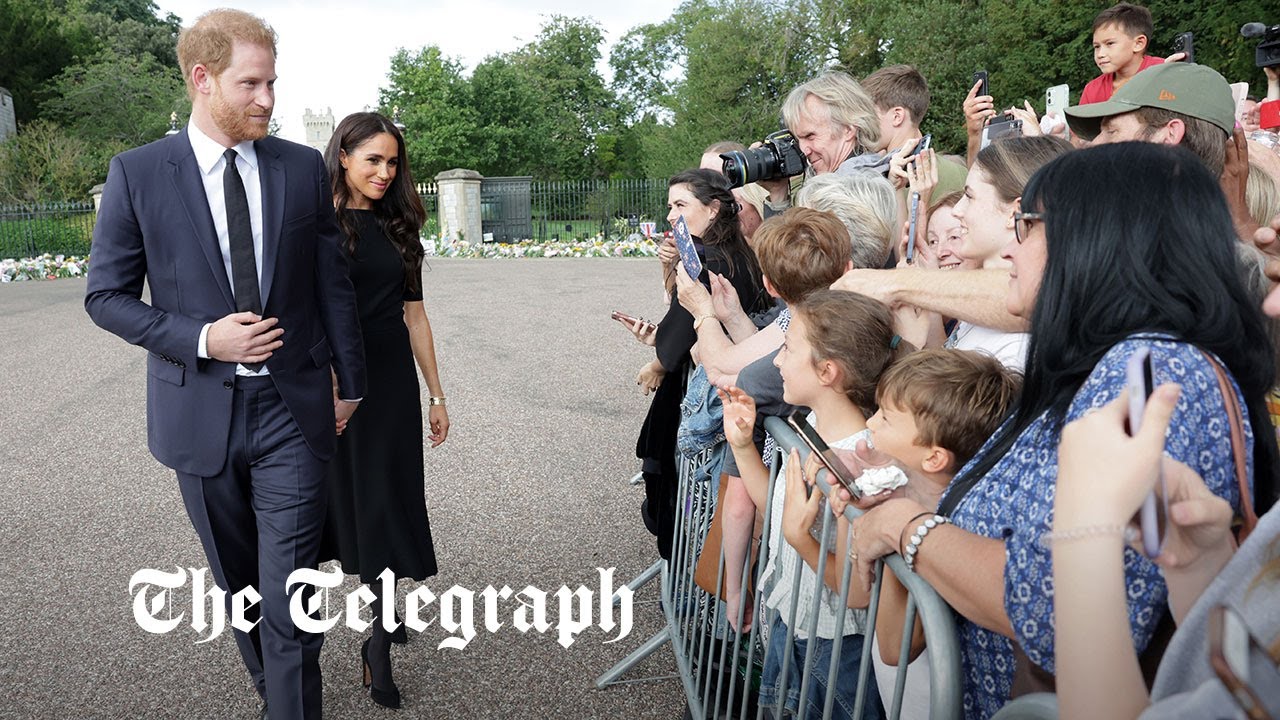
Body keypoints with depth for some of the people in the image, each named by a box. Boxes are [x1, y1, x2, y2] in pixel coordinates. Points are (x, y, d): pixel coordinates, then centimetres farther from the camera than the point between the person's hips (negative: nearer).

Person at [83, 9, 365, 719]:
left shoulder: (303, 167, 0)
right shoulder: (137, 173, -4)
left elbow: (333, 282, 7)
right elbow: (106, 296, 0)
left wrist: (350, 381, 11)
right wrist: (202, 339, -15)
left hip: (291, 408, 0)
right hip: (200, 413, 1)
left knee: (290, 595, -2)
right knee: (239, 585, 19)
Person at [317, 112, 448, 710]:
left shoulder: (396, 226, 9)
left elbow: (414, 313, 10)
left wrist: (436, 394, 10)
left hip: (394, 382, 4)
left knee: (390, 500, 6)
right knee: (349, 498, 5)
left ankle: (379, 642, 18)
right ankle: (382, 624, 20)